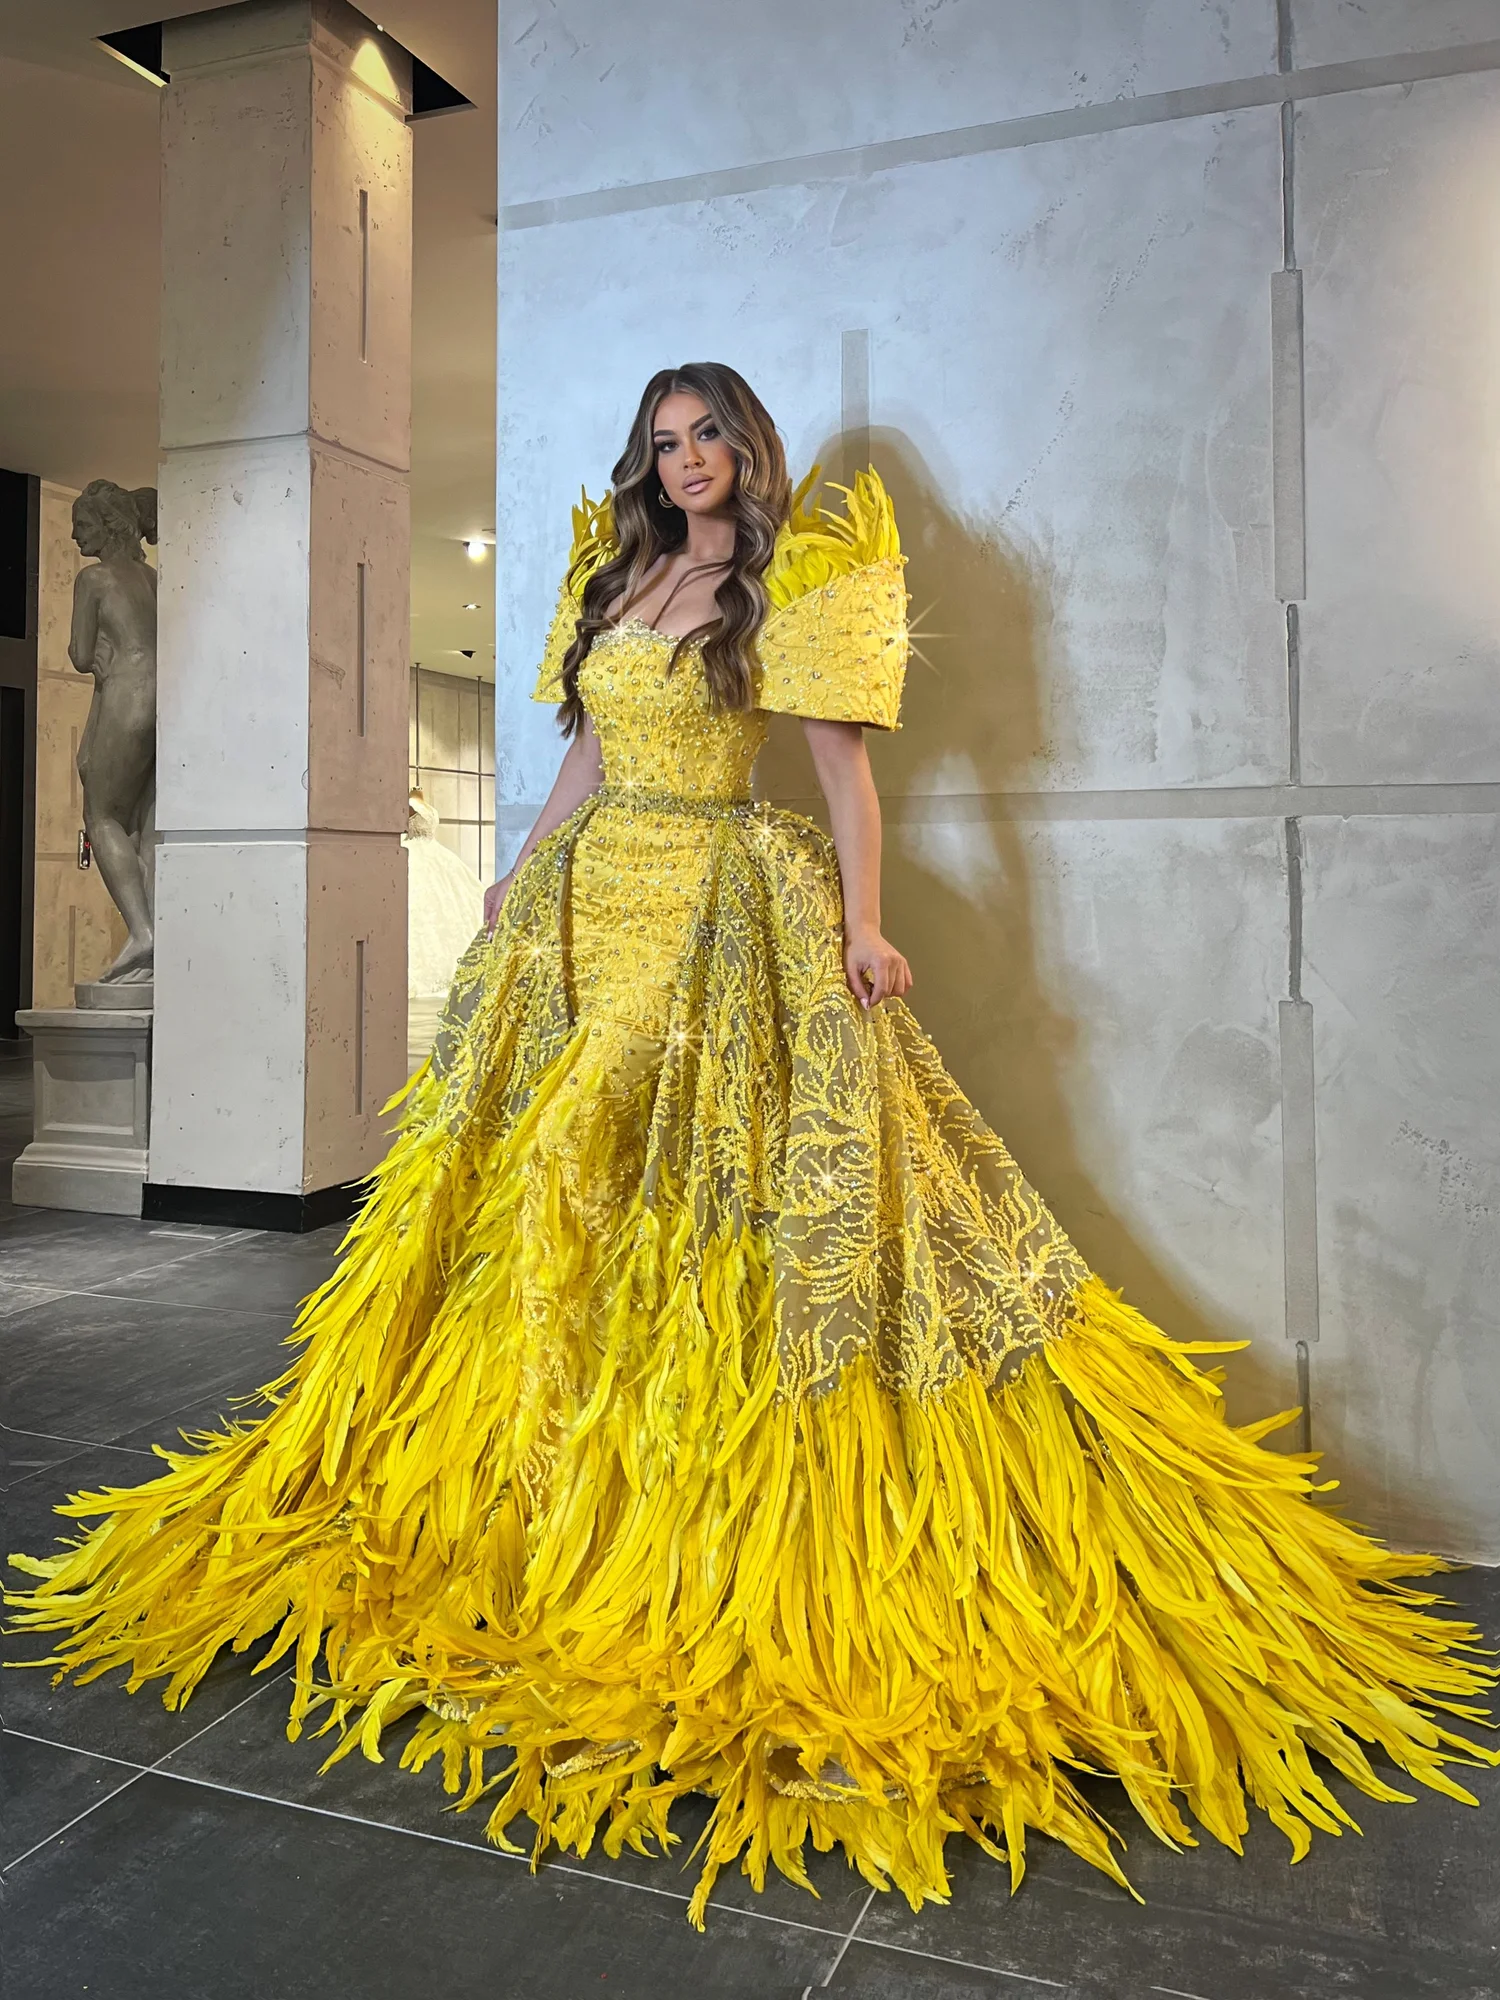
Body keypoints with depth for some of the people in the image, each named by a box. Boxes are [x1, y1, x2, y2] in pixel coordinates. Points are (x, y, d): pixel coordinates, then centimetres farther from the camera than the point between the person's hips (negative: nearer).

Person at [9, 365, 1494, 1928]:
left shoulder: (792, 584, 1)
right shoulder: (615, 579, 19)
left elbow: (846, 763, -6)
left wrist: (862, 925, -16)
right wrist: (517, 880, 16)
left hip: (726, 914, -6)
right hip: (588, 902, 6)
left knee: (696, 1184, -8)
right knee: (539, 1170, 3)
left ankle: (686, 1523, 6)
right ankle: (528, 1482, 16)